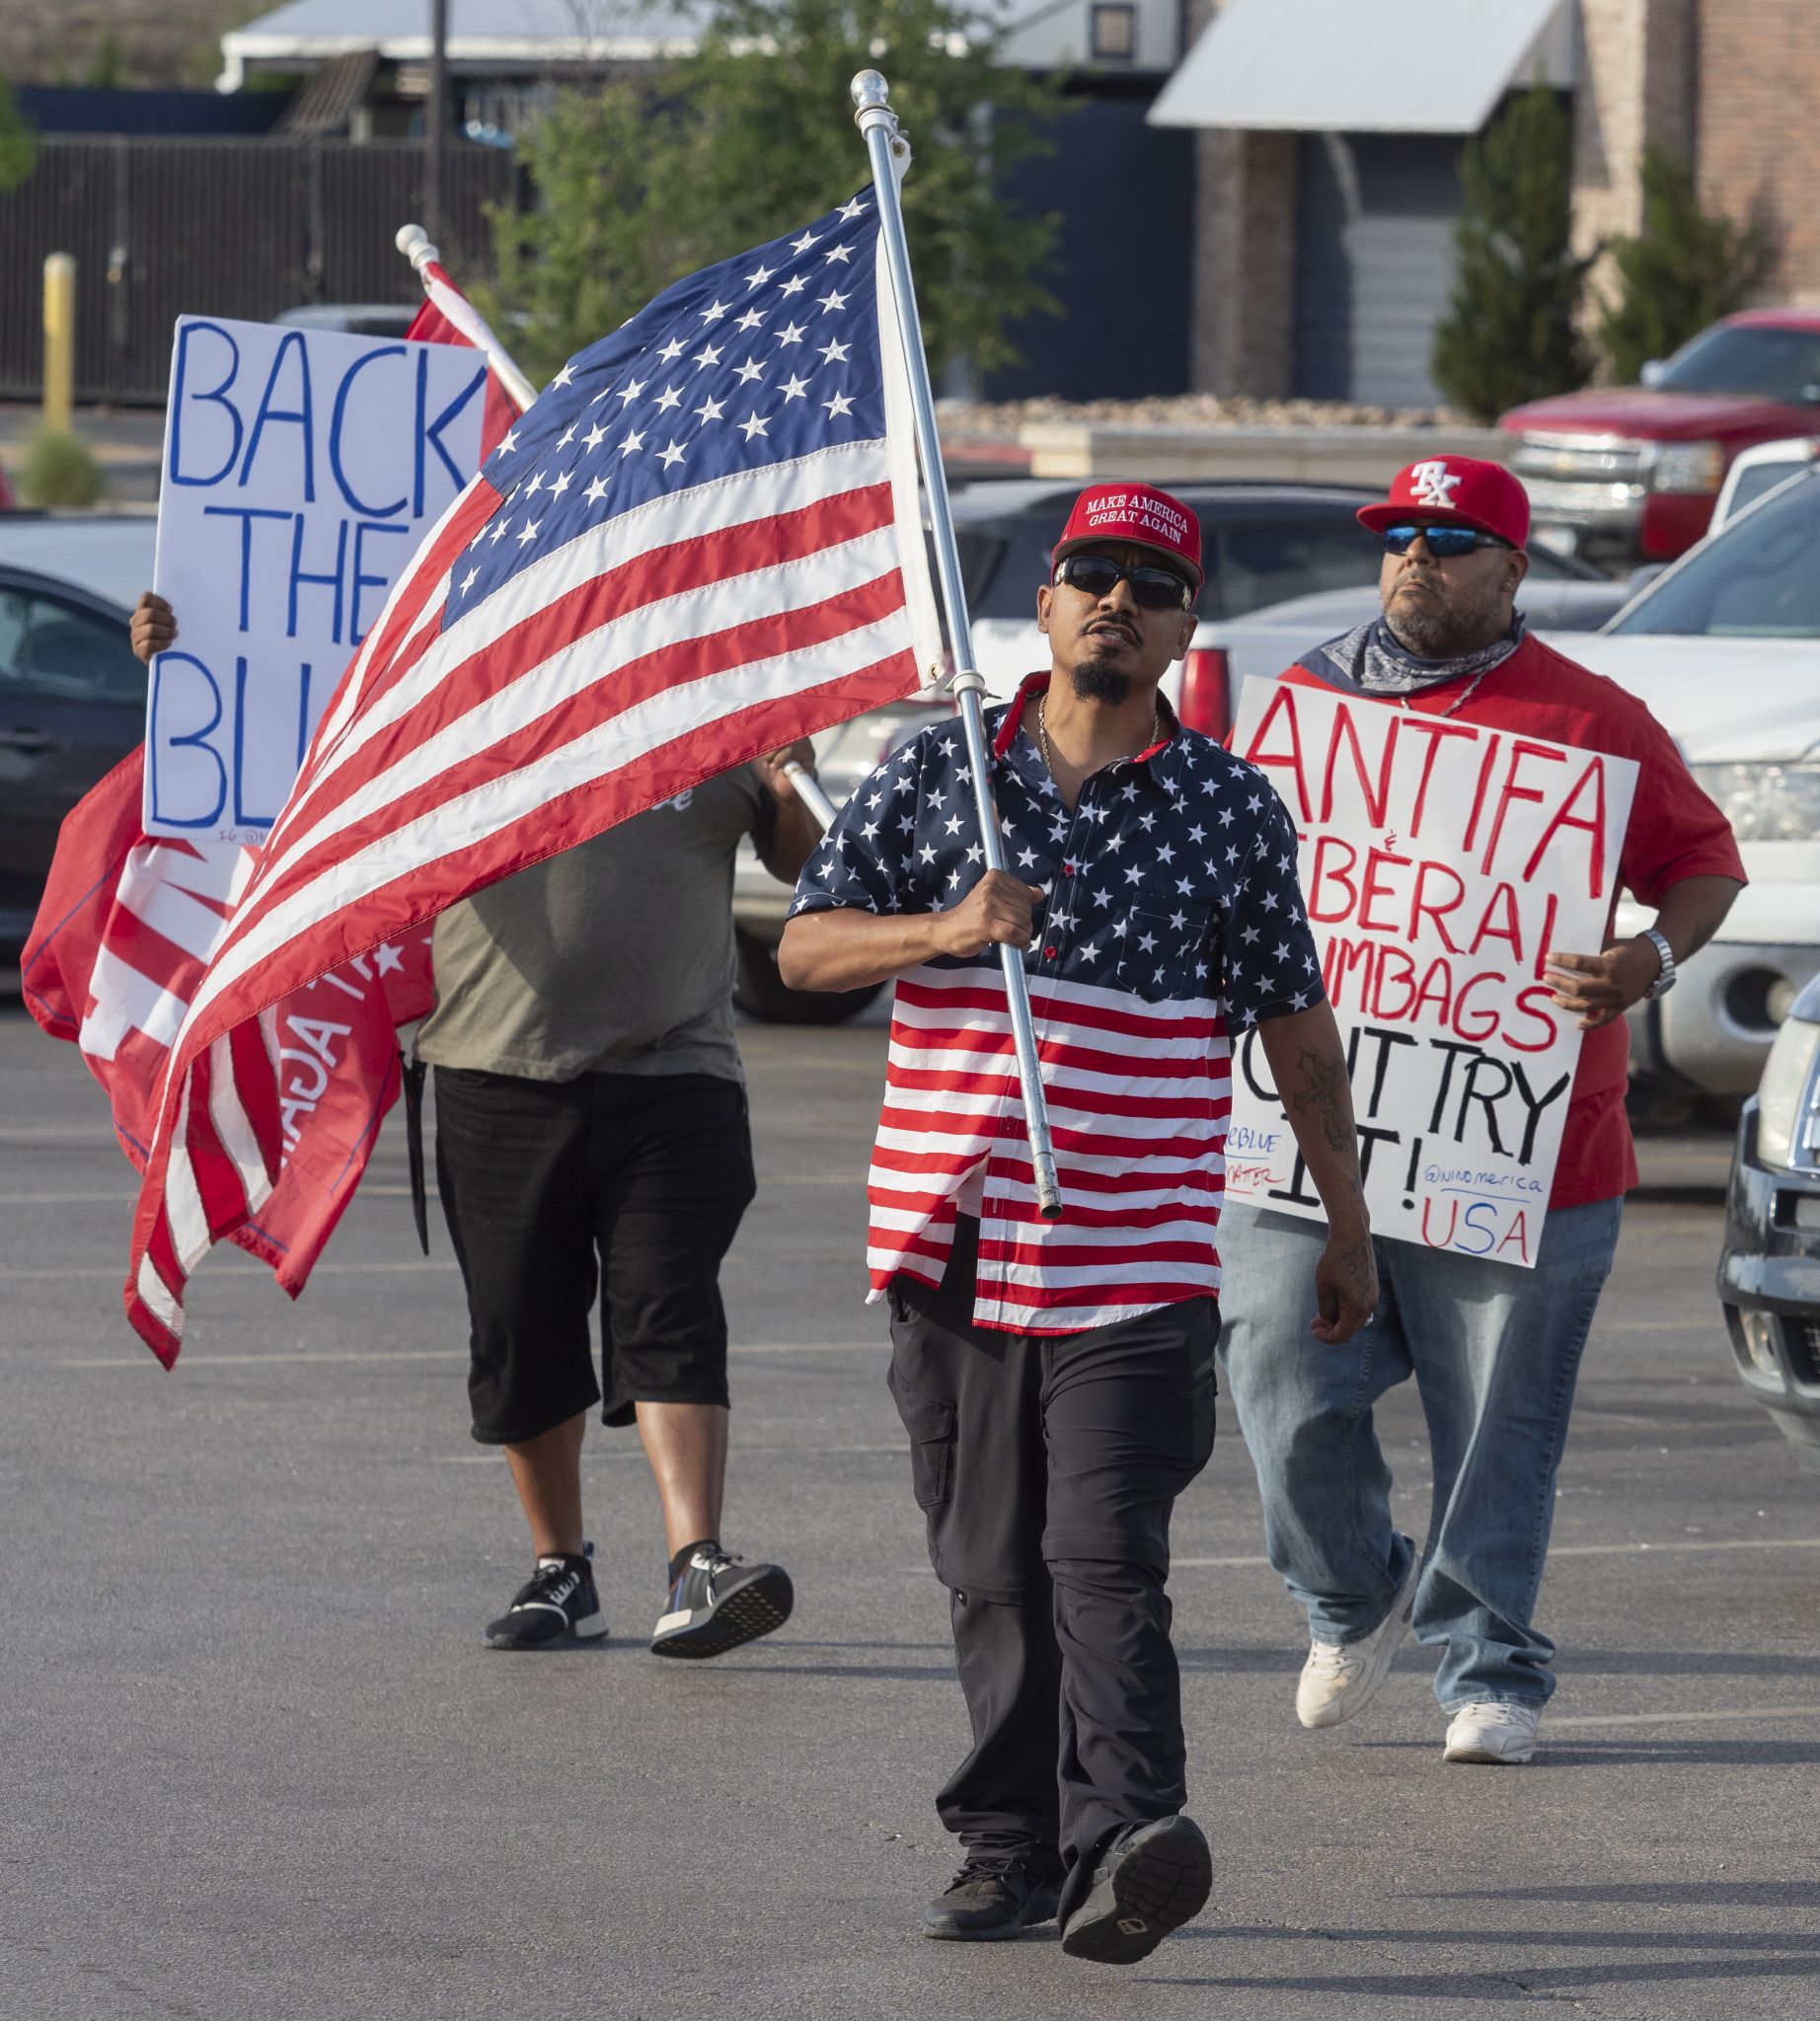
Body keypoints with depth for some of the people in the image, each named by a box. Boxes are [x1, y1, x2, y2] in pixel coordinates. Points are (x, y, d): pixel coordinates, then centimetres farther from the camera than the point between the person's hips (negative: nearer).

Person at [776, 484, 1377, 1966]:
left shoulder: (1231, 809, 5)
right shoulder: (941, 771, 8)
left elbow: (1298, 1029, 11)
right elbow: (806, 950, 5)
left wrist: (1348, 1225, 14)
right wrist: (942, 932, -14)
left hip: (1139, 1263, -2)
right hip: (954, 1238, 2)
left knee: (1104, 1561, -15)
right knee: (993, 1570, 8)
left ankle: (1119, 1846, -25)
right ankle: (1012, 1845, 17)